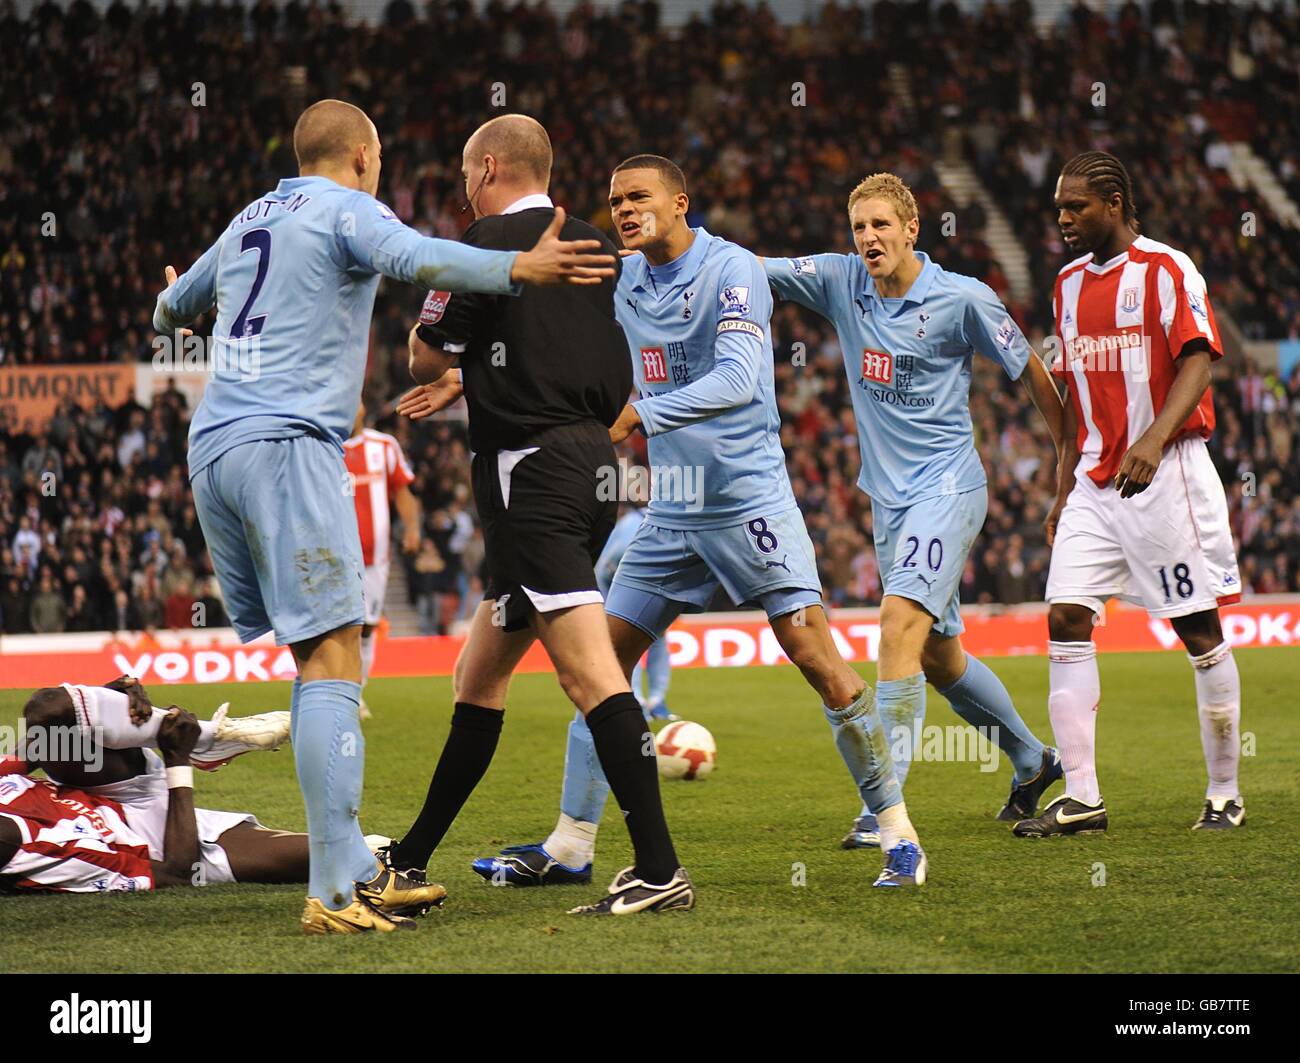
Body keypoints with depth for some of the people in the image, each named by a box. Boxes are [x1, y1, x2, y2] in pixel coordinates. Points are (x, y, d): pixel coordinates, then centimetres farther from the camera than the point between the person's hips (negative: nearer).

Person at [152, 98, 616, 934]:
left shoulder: (251, 222, 24)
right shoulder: (347, 210, 1)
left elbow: (176, 306, 42)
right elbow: (416, 258, -22)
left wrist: (169, 312, 65)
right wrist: (518, 268, -33)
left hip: (211, 447, 9)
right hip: (287, 443, -8)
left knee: (316, 657, 10)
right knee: (333, 662, -11)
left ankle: (355, 866, 9)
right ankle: (334, 890, -18)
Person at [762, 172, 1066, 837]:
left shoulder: (964, 299, -8)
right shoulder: (840, 282, 4)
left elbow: (1031, 374, 2)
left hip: (947, 487, -6)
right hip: (888, 497, 7)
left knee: (901, 619, -24)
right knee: (938, 656, 15)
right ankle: (1032, 761, 37)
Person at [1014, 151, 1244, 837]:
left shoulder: (1167, 270, -6)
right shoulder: (1069, 283, 14)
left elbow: (1197, 364, -16)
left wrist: (1154, 439, -30)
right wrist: (1064, 488, 18)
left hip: (1166, 473, -6)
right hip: (1095, 483, 6)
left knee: (1200, 629, -1)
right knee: (1066, 620, -5)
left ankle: (1225, 795, 9)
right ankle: (1081, 799, -5)